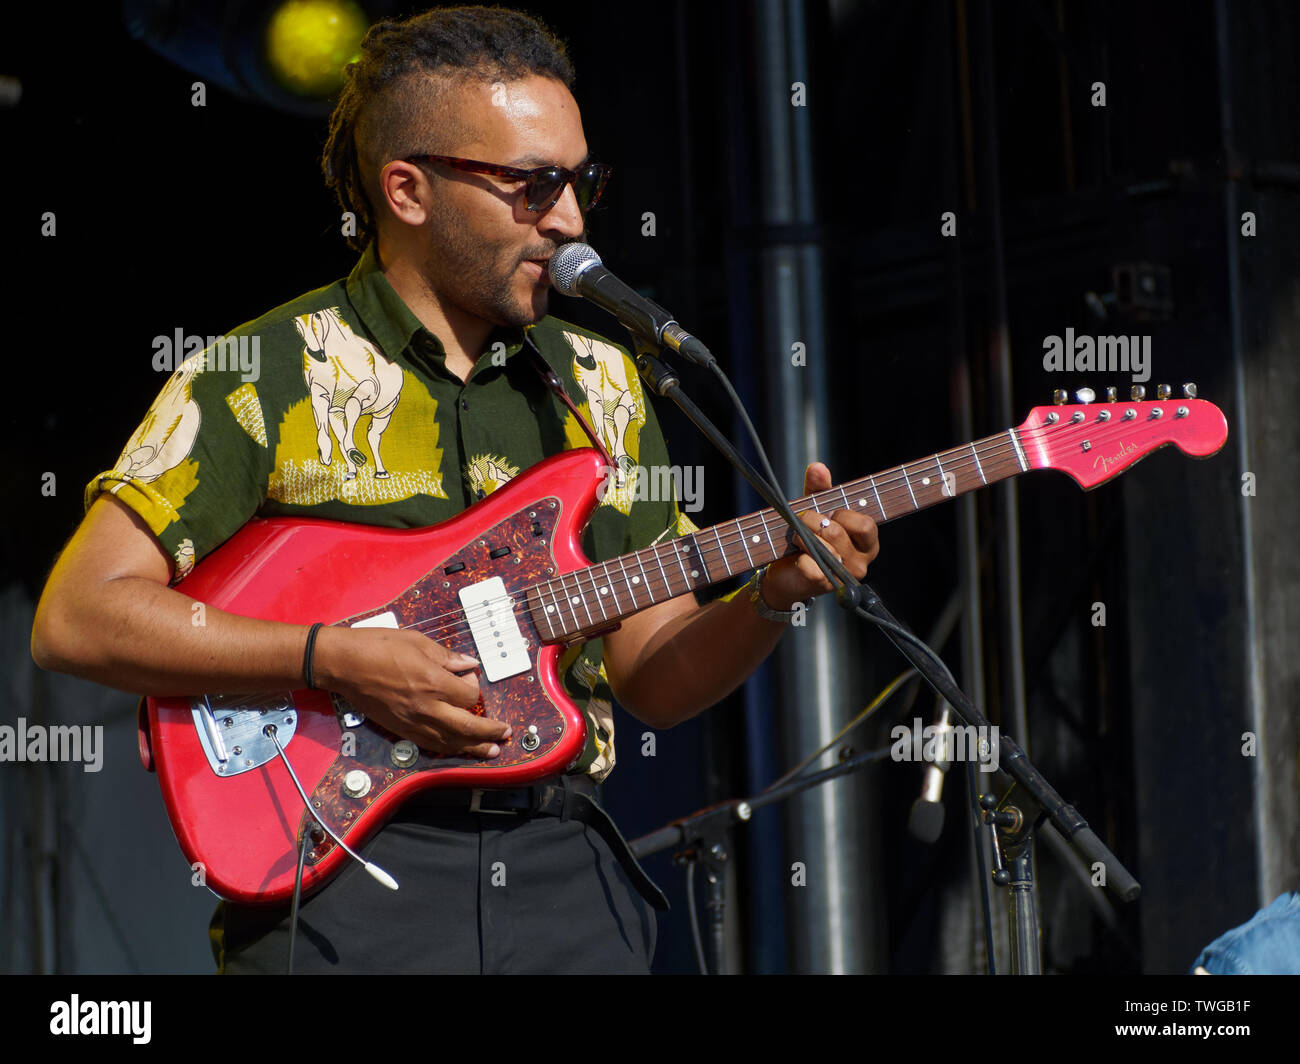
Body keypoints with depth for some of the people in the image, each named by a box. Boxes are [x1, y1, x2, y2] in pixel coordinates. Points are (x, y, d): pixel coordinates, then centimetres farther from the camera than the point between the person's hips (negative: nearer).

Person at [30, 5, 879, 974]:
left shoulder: (602, 386, 15)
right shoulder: (268, 375, -1)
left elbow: (656, 681, 15)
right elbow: (76, 618, -7)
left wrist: (772, 597, -5)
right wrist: (337, 658, -14)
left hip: (558, 865, 5)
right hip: (341, 875, -4)